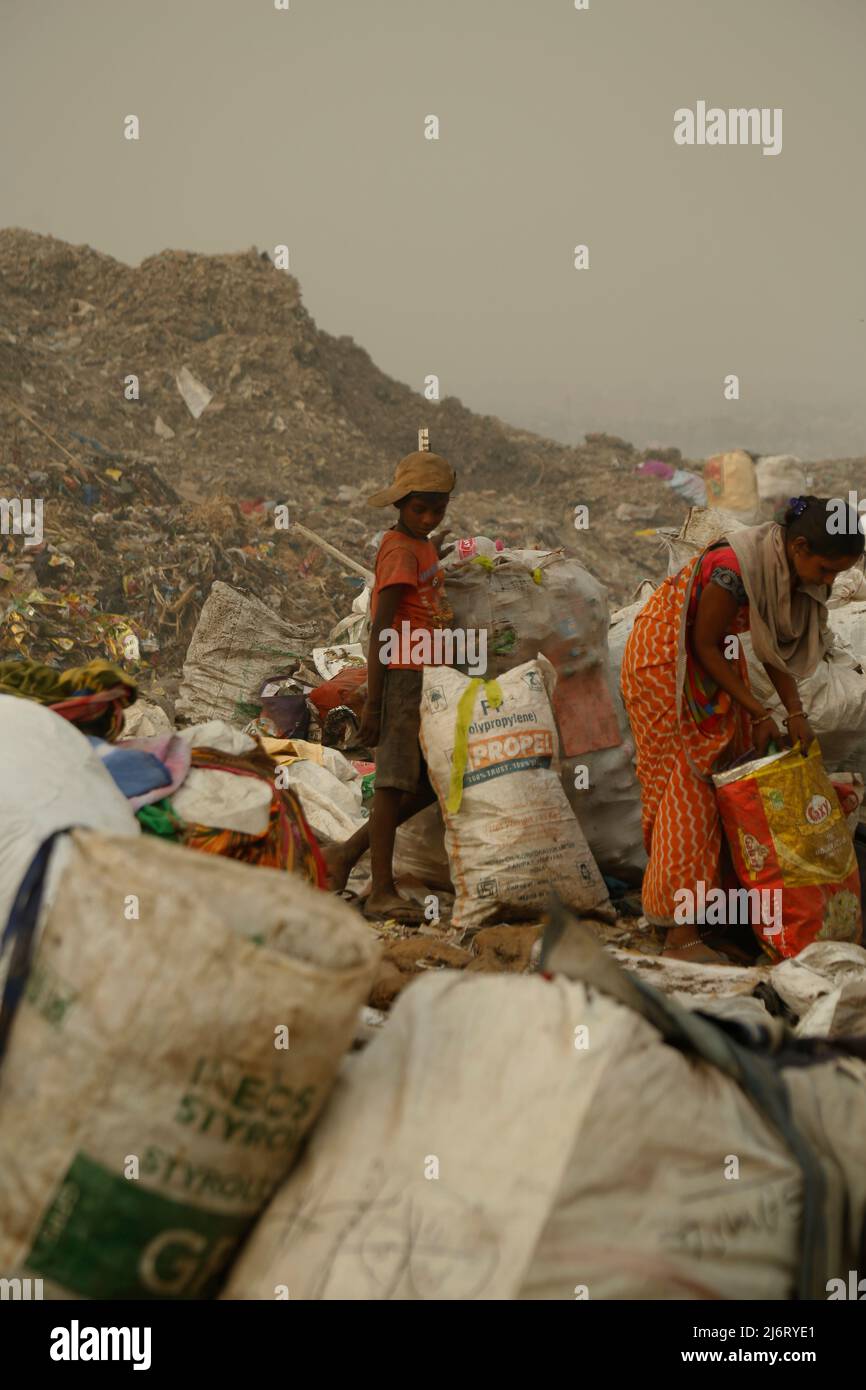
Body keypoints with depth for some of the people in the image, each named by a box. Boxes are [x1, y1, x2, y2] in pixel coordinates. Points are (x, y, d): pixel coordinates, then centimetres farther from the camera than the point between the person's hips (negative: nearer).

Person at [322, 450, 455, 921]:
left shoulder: (423, 546, 17)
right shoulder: (399, 550, -11)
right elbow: (381, 629, -17)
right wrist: (372, 702, -20)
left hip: (426, 679, 9)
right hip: (401, 676, -9)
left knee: (430, 782, 12)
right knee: (396, 779, -7)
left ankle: (348, 852, 19)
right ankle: (382, 890, -2)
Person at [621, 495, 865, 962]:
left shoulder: (791, 571, -8)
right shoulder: (736, 568, -33)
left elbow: (776, 646, 2)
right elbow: (704, 645, -23)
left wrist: (796, 712, -9)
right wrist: (759, 713, -20)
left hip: (710, 658, 8)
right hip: (665, 656, -8)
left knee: (732, 773, 6)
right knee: (687, 781, -10)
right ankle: (680, 933, -8)